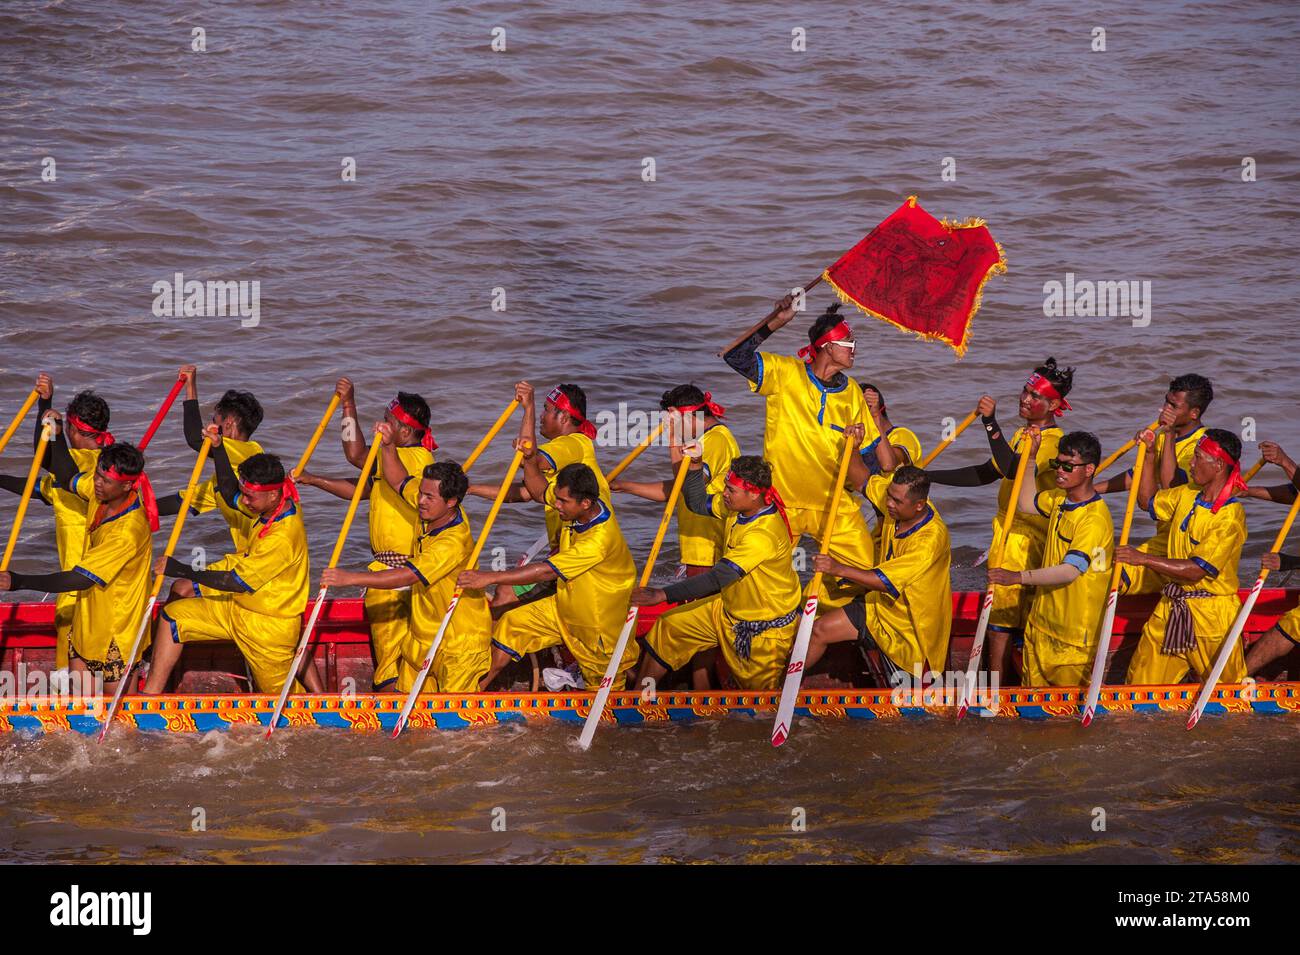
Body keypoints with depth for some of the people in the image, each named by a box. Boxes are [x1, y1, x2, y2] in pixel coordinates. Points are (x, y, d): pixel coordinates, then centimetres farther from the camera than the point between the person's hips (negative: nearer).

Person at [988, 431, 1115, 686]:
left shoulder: (1095, 519, -23)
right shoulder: (1060, 498, 6)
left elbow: (1070, 571, -31)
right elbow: (1028, 503, 27)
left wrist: (1019, 577, -36)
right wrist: (1030, 457, 17)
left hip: (1075, 632, -9)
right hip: (1042, 621, 9)